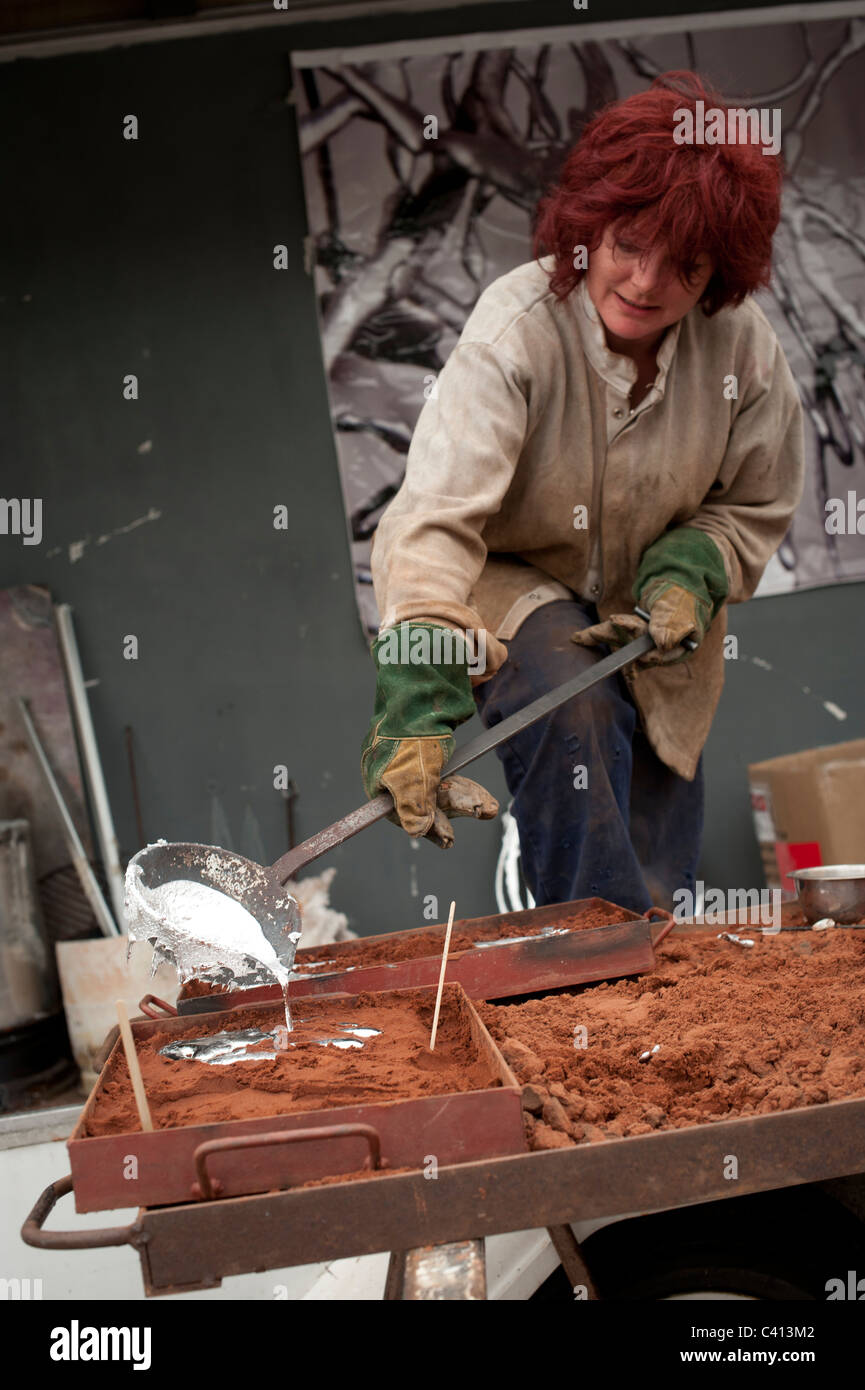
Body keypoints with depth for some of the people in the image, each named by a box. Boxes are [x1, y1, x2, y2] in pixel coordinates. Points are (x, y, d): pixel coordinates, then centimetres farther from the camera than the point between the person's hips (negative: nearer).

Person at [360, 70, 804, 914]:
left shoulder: (743, 346, -16)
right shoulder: (515, 330, -29)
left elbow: (756, 505, 2)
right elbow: (436, 518, -41)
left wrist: (689, 574, -19)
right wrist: (419, 702, -53)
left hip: (649, 603, 4)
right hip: (509, 585, -4)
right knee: (572, 710, -35)